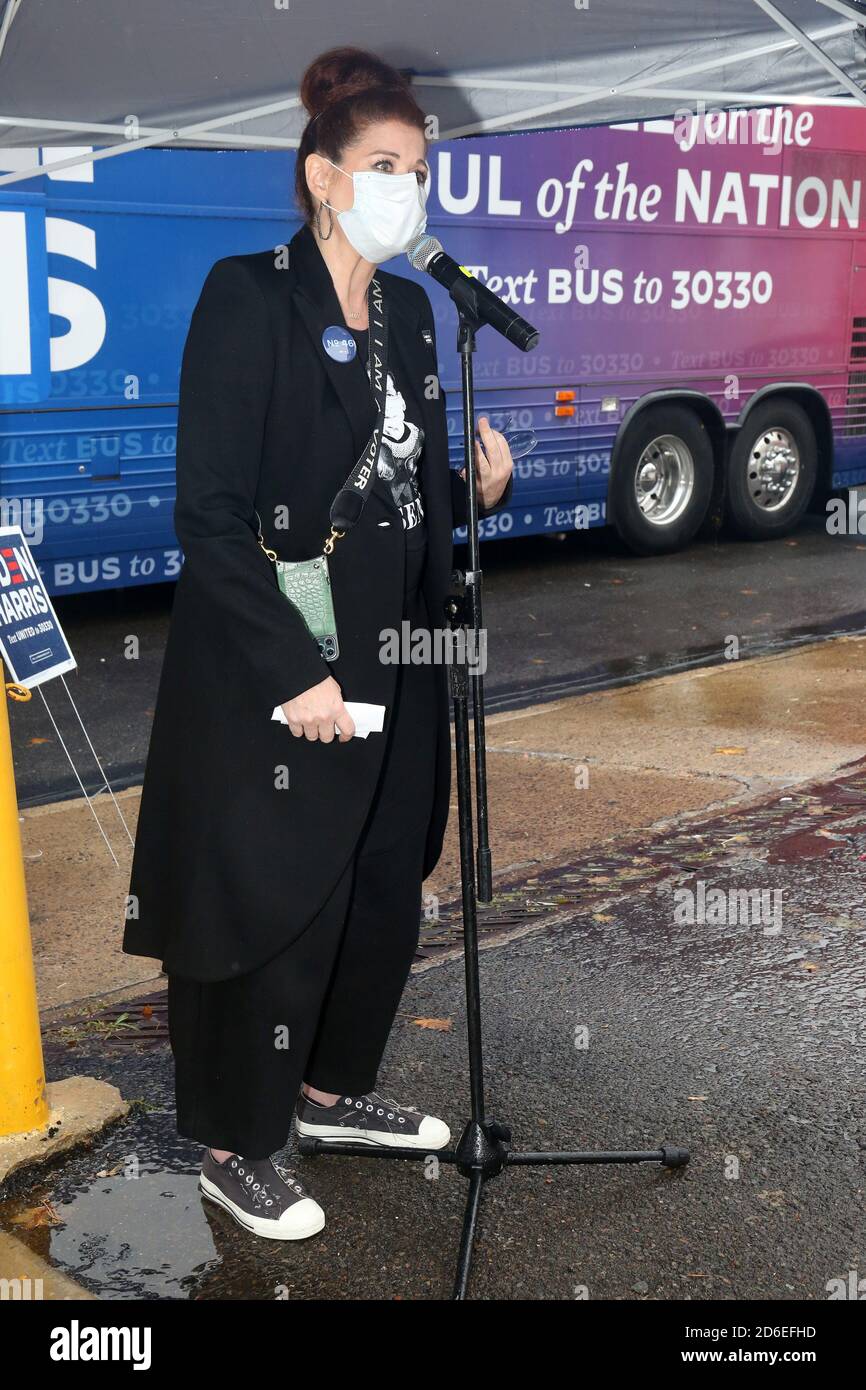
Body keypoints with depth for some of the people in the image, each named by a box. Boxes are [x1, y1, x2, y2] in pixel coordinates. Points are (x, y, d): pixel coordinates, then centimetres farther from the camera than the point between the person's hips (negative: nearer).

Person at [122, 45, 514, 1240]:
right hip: (276, 678, -7)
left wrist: (481, 486, -4)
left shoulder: (408, 308, 10)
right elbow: (208, 514, -17)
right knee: (271, 911, 4)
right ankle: (234, 1149, 24)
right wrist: (293, 670, -21)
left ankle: (332, 1088, 40)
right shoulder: (248, 296, -12)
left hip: (395, 664, 8)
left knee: (386, 894, 17)